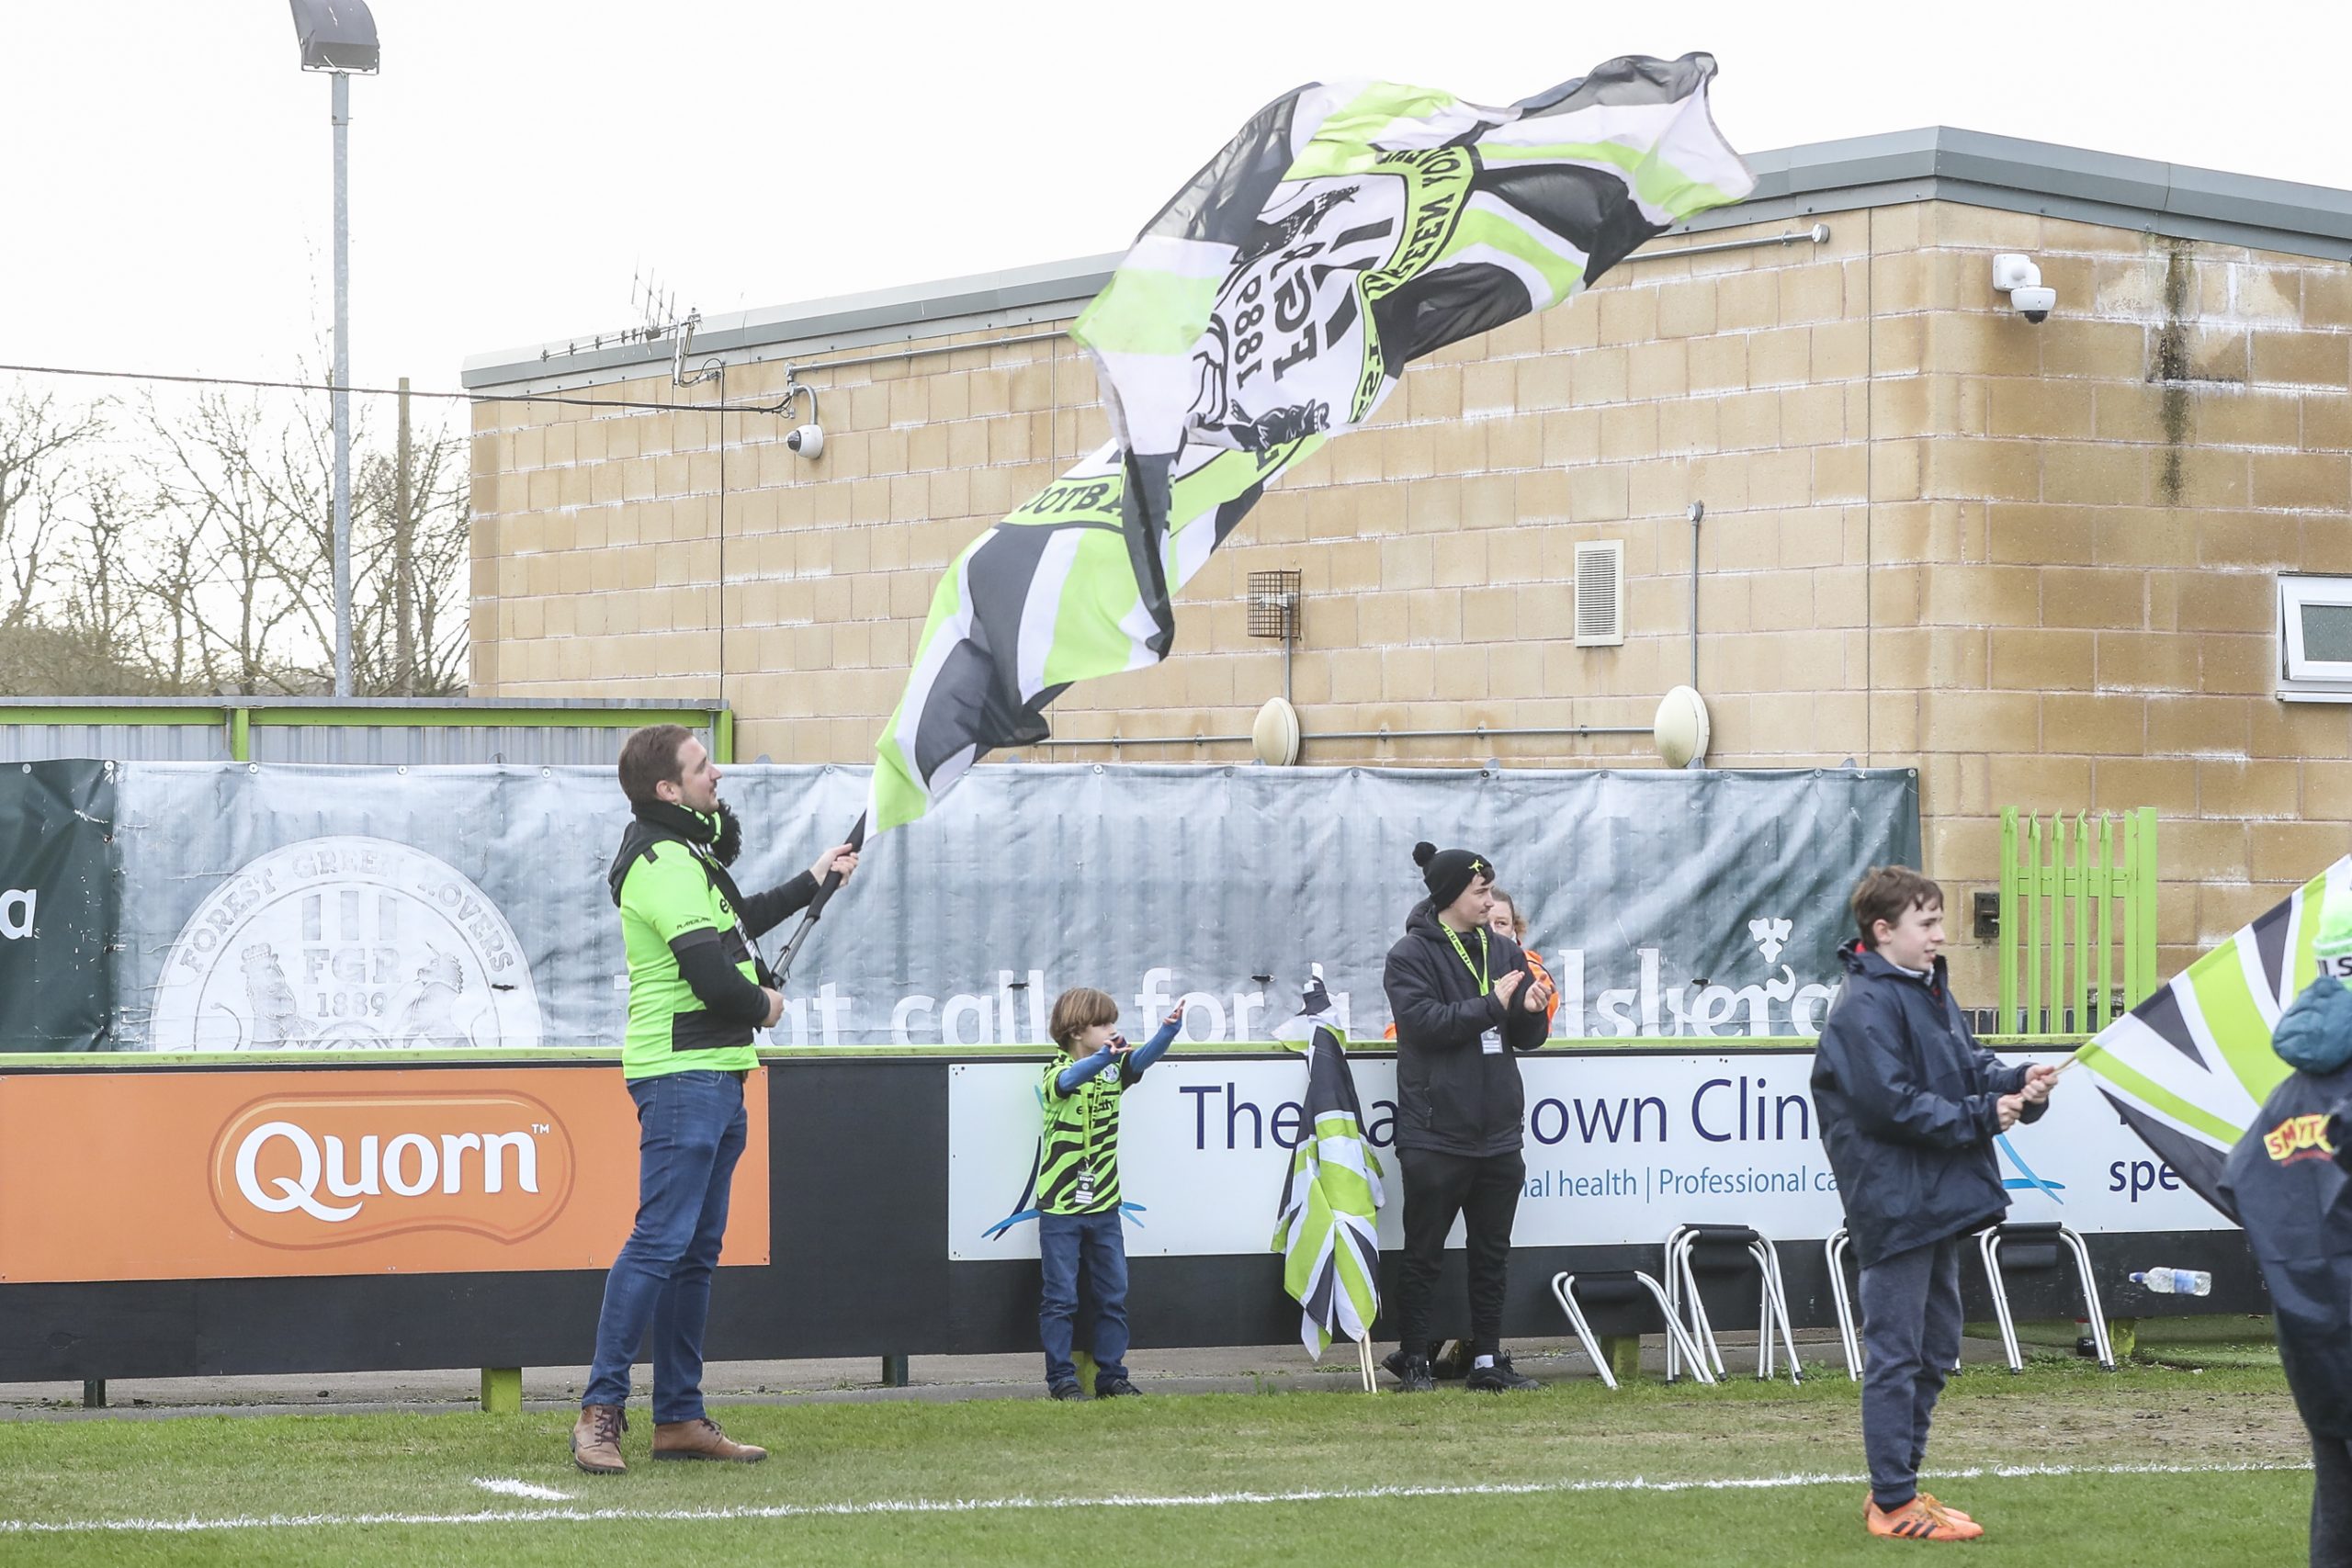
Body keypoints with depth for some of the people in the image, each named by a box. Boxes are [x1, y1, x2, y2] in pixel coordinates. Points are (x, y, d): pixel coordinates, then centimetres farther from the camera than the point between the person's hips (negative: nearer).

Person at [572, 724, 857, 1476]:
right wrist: (762, 1005, -2)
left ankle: (680, 1417, 13)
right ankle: (600, 1410, -14)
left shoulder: (683, 854, 20)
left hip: (716, 1075, 11)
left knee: (697, 1249, 10)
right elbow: (713, 974, -22)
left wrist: (811, 882, 46)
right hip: (682, 1074, -11)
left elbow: (732, 926, 39)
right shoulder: (662, 863, -14)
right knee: (660, 1240, -14)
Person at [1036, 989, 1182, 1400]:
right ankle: (1061, 1377, 6)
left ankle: (1111, 1374, 15)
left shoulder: (1113, 1069, 5)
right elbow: (1070, 1080, -32)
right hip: (1060, 1208, -5)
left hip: (1104, 1205, 5)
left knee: (1113, 1296, 7)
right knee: (1060, 1298, -1)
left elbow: (1142, 1059, -14)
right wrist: (1103, 1057, -53)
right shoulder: (1058, 1071, -9)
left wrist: (1169, 1030, -34)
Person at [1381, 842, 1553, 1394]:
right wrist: (1492, 1005, -15)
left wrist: (1530, 1011, -7)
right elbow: (1423, 1021, -20)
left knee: (1492, 1254, 10)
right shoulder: (1412, 955, -5)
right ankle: (1413, 1359, 12)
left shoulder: (1505, 953, 12)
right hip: (1435, 1135, -6)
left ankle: (1487, 1360, 16)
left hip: (1498, 1135, 6)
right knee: (1424, 1254, 2)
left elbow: (1528, 1039, 15)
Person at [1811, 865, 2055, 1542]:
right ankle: (1893, 1504, 2)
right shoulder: (1865, 1005, -16)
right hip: (1893, 1202, -10)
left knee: (1935, 1349, 16)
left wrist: (2016, 1082, -4)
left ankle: (1899, 1486, 25)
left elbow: (1969, 1063, 16)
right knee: (1895, 1353, -4)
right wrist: (1981, 1116, -17)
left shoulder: (1930, 992, 14)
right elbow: (1892, 1105, -22)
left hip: (1935, 1202, 10)